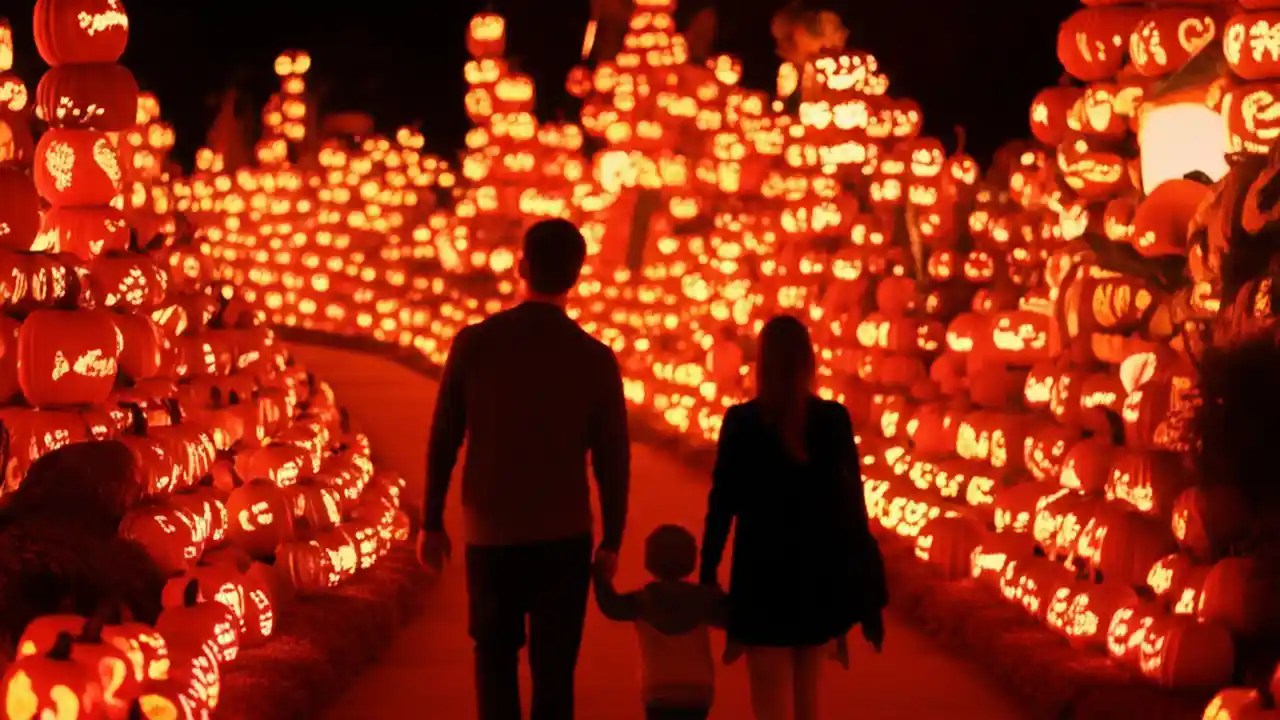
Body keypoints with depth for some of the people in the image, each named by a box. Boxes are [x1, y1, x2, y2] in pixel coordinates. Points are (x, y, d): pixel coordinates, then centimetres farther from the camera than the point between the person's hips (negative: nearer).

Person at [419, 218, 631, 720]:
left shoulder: (474, 343, -7)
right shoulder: (595, 359, -7)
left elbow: (444, 439, -3)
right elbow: (612, 459, -4)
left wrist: (432, 522, 8)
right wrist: (611, 542, 7)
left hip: (491, 535, 1)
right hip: (564, 539, -1)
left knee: (496, 656, 18)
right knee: (553, 668, 7)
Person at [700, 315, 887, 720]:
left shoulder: (741, 422, -10)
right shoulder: (834, 419, -3)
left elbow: (722, 503, -8)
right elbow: (852, 501, -1)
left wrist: (708, 572, 1)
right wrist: (865, 584, 5)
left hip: (765, 574, -4)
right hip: (820, 573, 4)